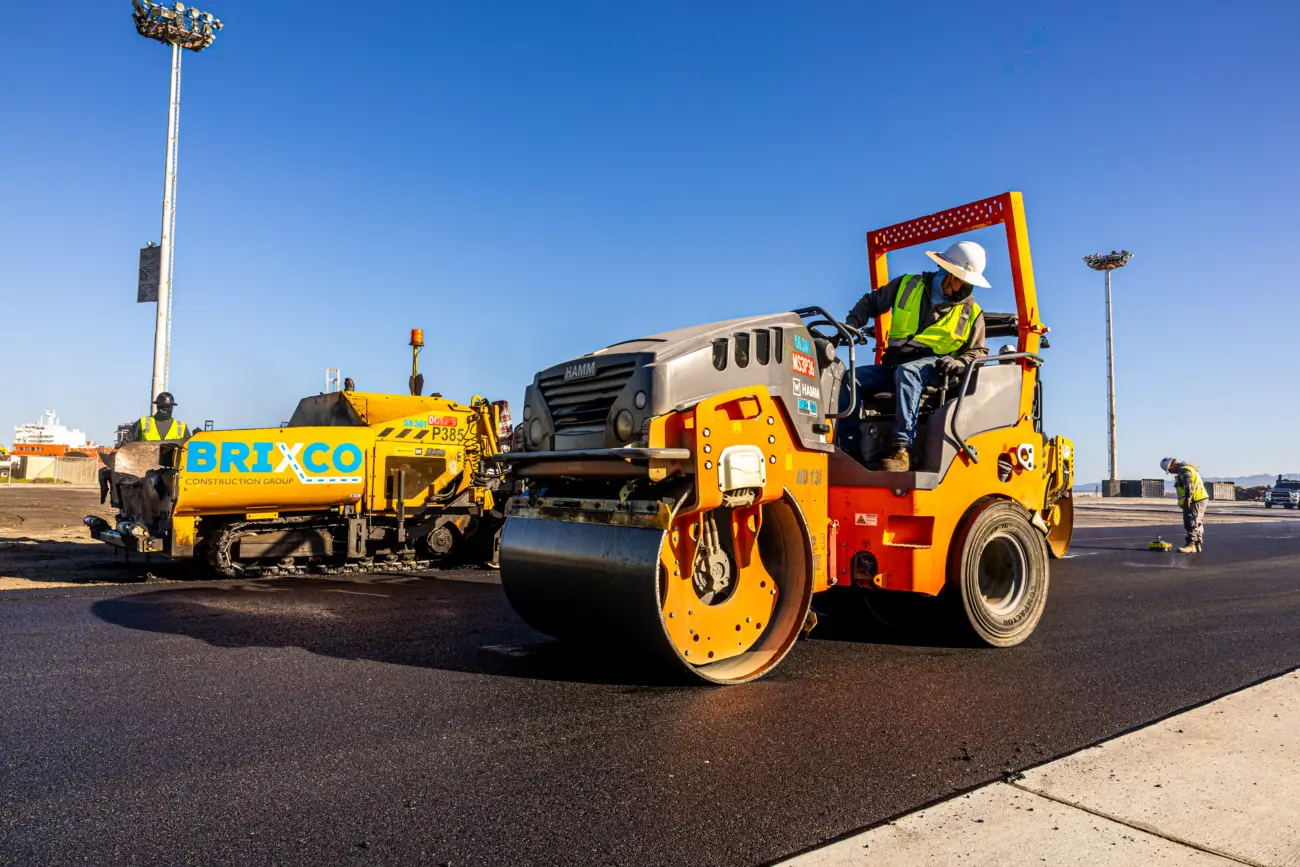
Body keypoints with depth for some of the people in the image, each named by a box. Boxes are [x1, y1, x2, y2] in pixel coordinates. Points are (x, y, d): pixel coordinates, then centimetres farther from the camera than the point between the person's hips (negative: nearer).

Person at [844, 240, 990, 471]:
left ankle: (903, 449, -47)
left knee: (906, 372, -39)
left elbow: (978, 351, 11)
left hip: (933, 366, -3)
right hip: (893, 365, 3)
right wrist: (852, 324, 0)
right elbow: (871, 302, 19)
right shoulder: (908, 285, 11)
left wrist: (958, 363, -12)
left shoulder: (971, 312, 9)